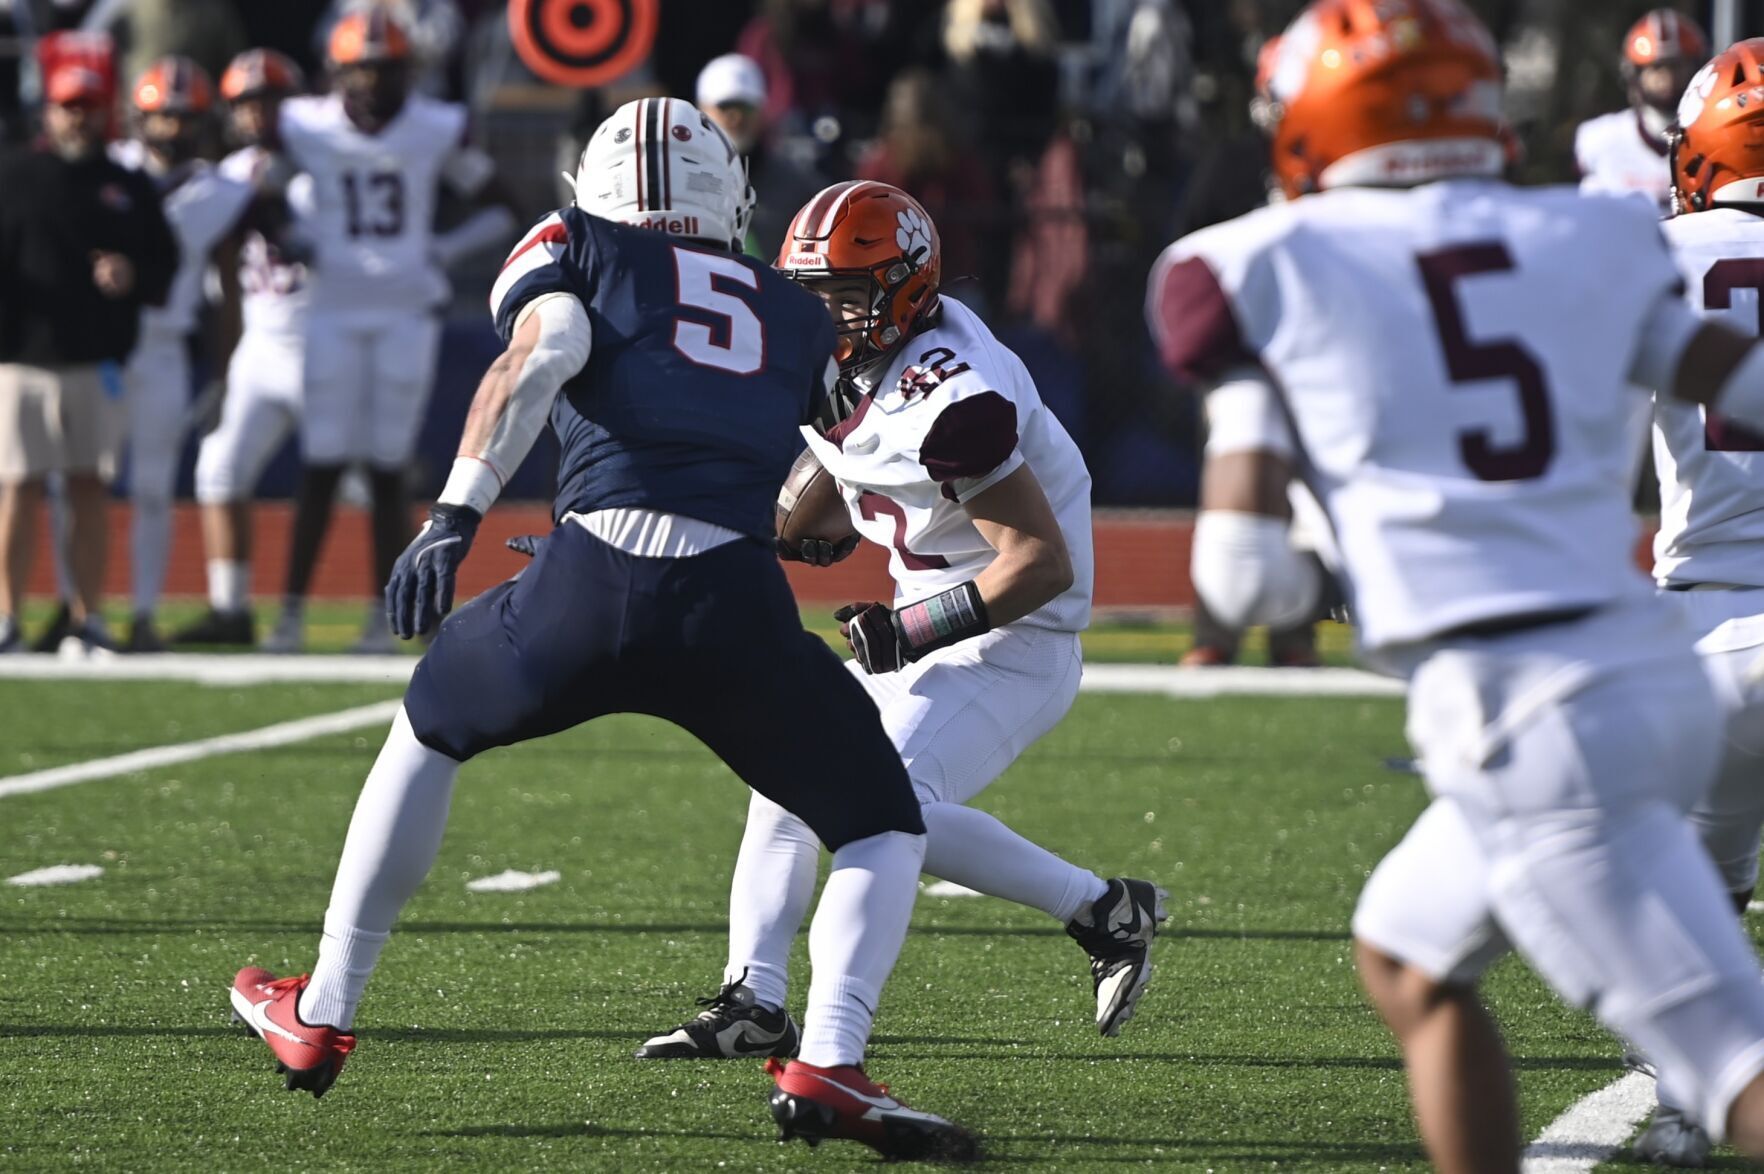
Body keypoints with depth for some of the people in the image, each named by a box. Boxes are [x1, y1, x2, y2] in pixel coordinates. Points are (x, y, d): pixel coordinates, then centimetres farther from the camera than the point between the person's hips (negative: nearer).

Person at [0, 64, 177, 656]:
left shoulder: (129, 188, 11)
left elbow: (165, 262, 13)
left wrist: (133, 278, -7)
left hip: (97, 362, 2)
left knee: (89, 489, 5)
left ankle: (87, 620, 10)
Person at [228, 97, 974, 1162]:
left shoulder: (577, 251, 20)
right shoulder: (798, 319, 28)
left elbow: (540, 359, -1)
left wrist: (456, 515, -8)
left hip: (588, 588, 0)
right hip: (738, 601, 0)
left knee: (432, 728, 31)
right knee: (885, 833, 18)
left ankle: (323, 1016, 36)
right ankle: (829, 1064, -7)